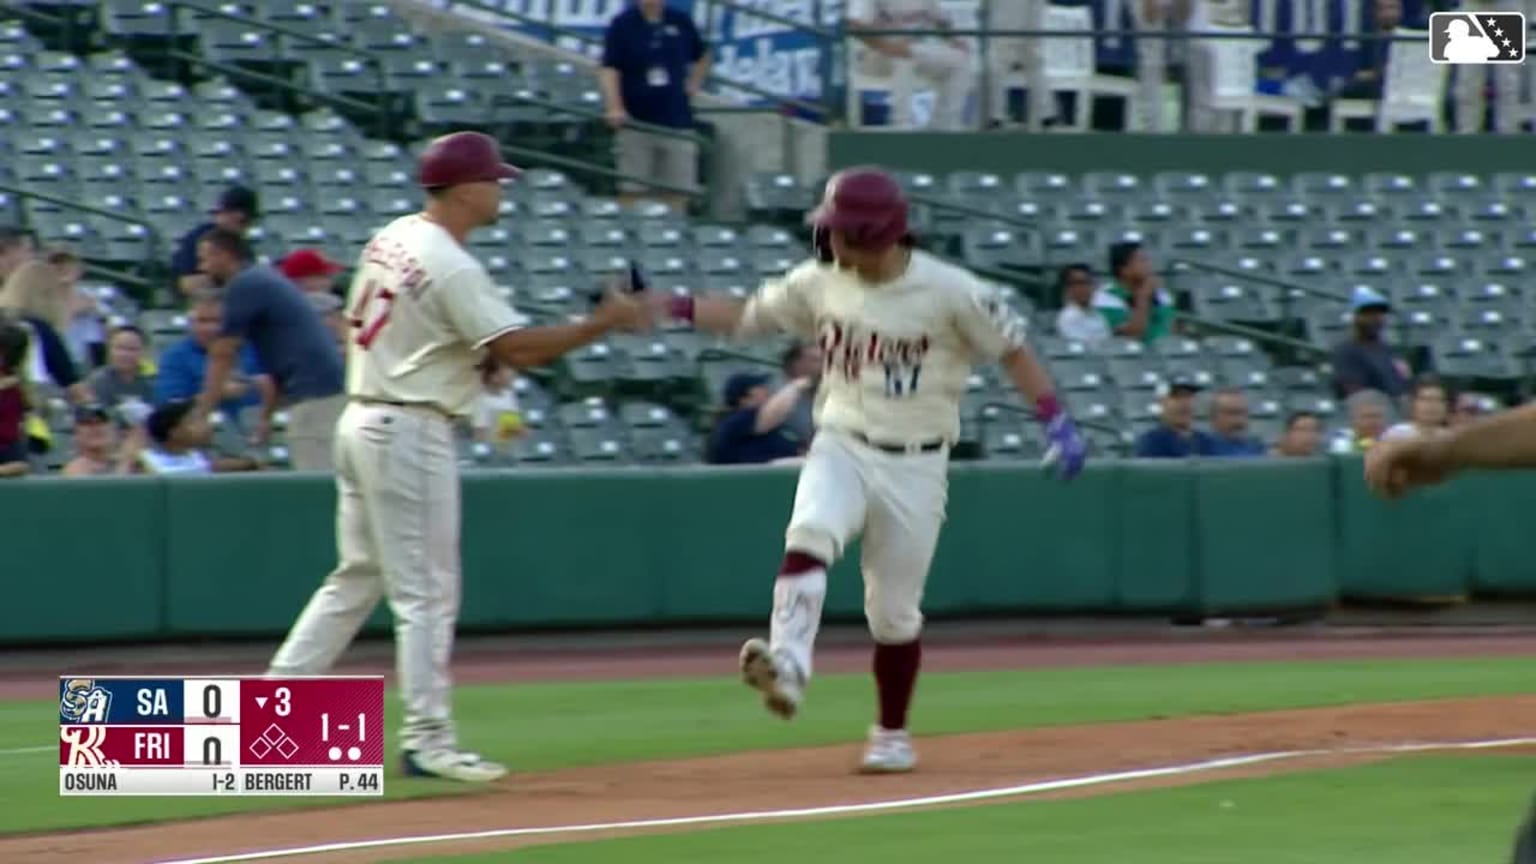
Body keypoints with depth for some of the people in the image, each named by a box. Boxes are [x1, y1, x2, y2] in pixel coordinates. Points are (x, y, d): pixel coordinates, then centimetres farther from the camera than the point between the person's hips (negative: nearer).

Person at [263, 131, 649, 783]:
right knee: (427, 592, -4)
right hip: (411, 434, -9)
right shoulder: (452, 269, -17)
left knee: (357, 577, 16)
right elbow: (517, 348, -23)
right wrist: (603, 323, -17)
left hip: (359, 422, 9)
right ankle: (427, 740, -2)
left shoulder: (390, 239, 10)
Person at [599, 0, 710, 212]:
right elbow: (609, 69, -9)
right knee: (634, 191, -1)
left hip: (677, 122, 2)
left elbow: (703, 58, 23)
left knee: (676, 194, 1)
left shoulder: (681, 22, 6)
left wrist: (692, 87, 10)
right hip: (636, 123, -2)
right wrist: (614, 107, -22)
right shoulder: (622, 25, -3)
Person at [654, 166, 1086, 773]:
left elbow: (1011, 348, -5)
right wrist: (668, 308, -1)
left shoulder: (949, 292, -13)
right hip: (841, 448, 2)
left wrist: (1056, 422, -13)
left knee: (895, 610, 5)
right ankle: (788, 662, -46)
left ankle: (891, 735, 23)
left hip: (915, 467, -2)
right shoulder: (821, 283, 0)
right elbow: (748, 316, 11)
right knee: (809, 536, -30)